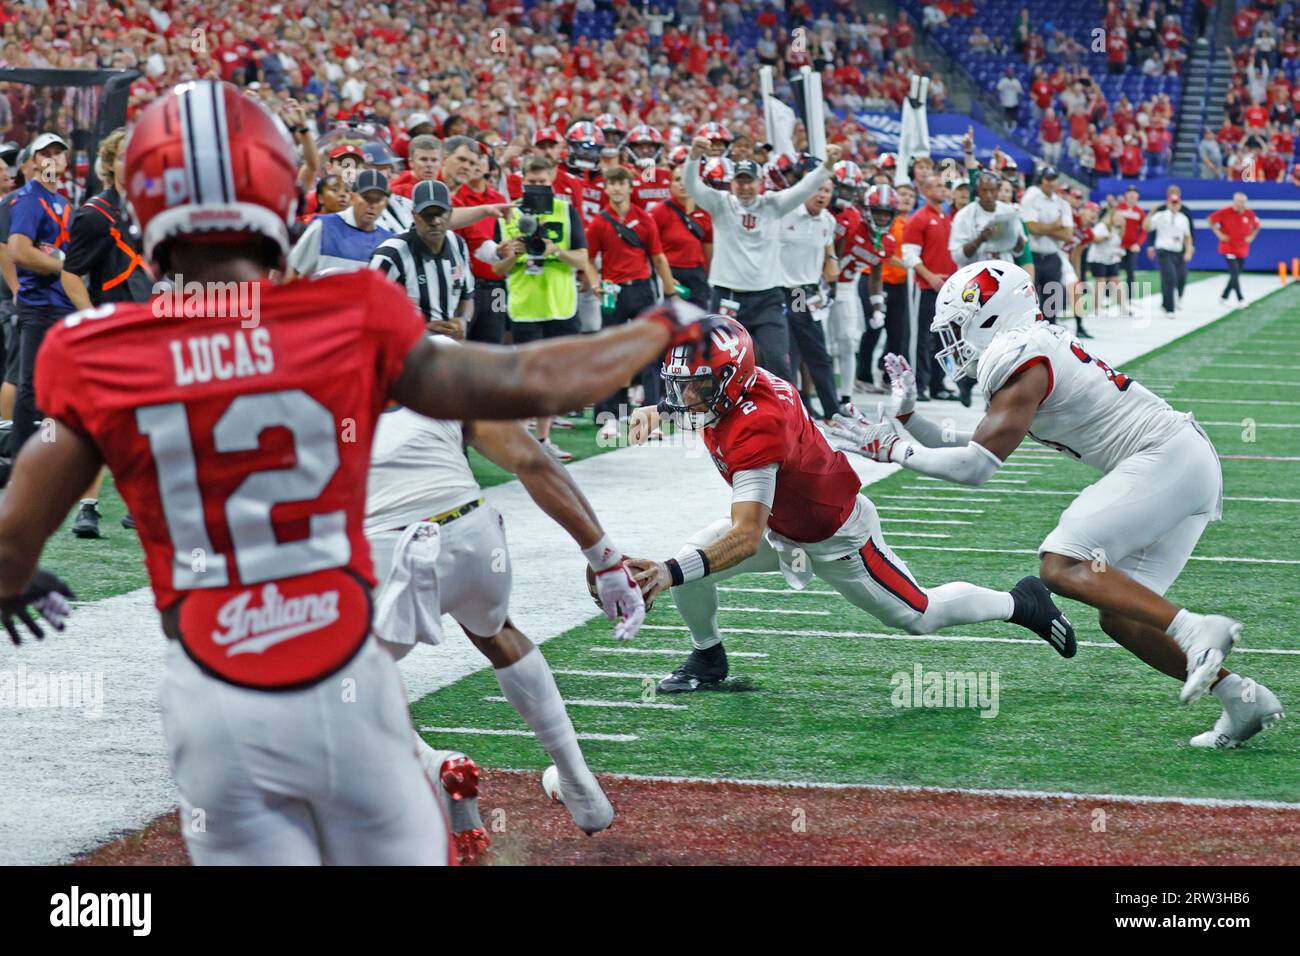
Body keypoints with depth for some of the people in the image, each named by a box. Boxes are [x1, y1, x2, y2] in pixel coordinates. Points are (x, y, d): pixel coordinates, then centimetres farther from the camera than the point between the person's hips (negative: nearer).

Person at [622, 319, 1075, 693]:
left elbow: (745, 540, -49)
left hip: (835, 538, -7)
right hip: (779, 527, 7)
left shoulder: (756, 428, -42)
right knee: (686, 567, -10)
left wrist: (673, 572, -60)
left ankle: (1022, 602, 35)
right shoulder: (721, 388, -18)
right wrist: (656, 412, -9)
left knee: (920, 616, 11)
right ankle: (708, 658, 17)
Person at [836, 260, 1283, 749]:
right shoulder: (1034, 351, 20)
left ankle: (1196, 630, -28)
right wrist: (908, 419, 17)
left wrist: (898, 450, -1)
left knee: (1061, 568, -18)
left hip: (1166, 458, -10)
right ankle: (1242, 698, 4)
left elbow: (975, 467, -13)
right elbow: (970, 447, 26)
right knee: (1118, 615, 8)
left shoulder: (1020, 360, -10)